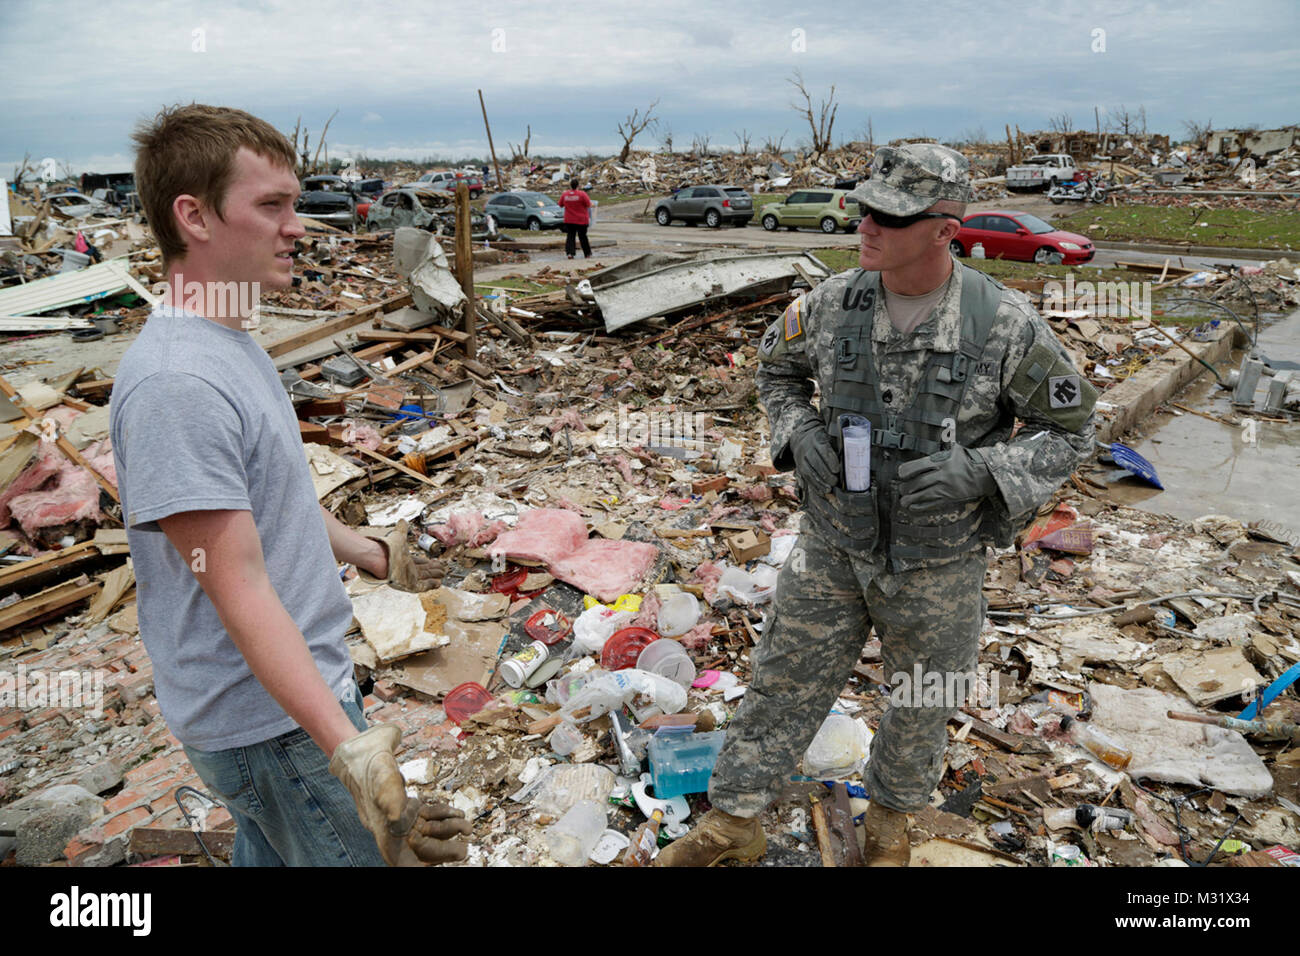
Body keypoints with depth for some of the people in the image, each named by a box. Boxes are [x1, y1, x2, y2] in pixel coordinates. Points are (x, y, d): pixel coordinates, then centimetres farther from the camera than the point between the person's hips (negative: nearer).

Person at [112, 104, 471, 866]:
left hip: (298, 687, 9)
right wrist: (347, 748, -35)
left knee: (270, 850, 26)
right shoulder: (176, 384, -28)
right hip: (270, 722, -9)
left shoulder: (230, 343, 5)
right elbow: (239, 588, -30)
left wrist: (368, 552, 26)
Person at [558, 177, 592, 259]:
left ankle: (569, 252, -12)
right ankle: (587, 254, 18)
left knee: (570, 236, 6)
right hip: (581, 220, -2)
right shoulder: (582, 194, -13)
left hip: (569, 220, 2)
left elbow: (560, 204, 11)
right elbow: (589, 205, -9)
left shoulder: (564, 194, -3)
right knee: (583, 237, 9)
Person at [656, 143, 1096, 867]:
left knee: (923, 704, 19)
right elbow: (777, 367, 11)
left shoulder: (1006, 323, -18)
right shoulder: (833, 303, -9)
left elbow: (1070, 431, -7)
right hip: (834, 544, 2)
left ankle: (891, 817, 49)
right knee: (785, 683, 13)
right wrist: (799, 433, -9)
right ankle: (734, 822, 34)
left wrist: (979, 470, -24)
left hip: (939, 562, -1)